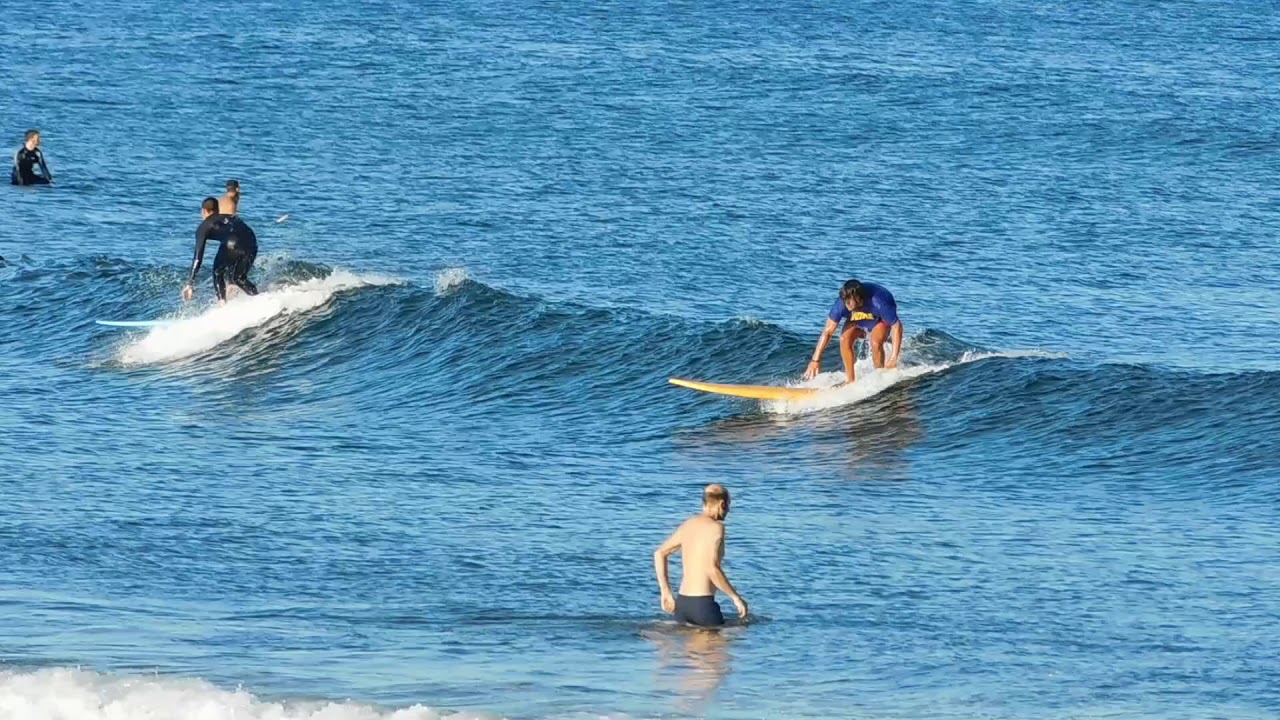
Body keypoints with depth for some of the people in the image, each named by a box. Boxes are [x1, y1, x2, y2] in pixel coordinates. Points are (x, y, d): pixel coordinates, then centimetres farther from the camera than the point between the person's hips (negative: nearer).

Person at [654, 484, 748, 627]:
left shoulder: (687, 525, 13)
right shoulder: (716, 527, -9)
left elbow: (659, 553, 18)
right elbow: (712, 569, -19)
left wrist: (666, 593, 21)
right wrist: (736, 598, -10)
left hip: (681, 601, 7)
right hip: (703, 604, -7)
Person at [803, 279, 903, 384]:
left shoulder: (877, 303, -43)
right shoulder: (841, 304, -34)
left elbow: (897, 326, -34)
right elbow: (828, 332, -27)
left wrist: (894, 358, -37)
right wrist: (815, 360, -30)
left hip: (880, 320, -3)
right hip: (856, 320, 3)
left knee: (876, 343, -29)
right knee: (845, 339, -23)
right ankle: (850, 381, -11)